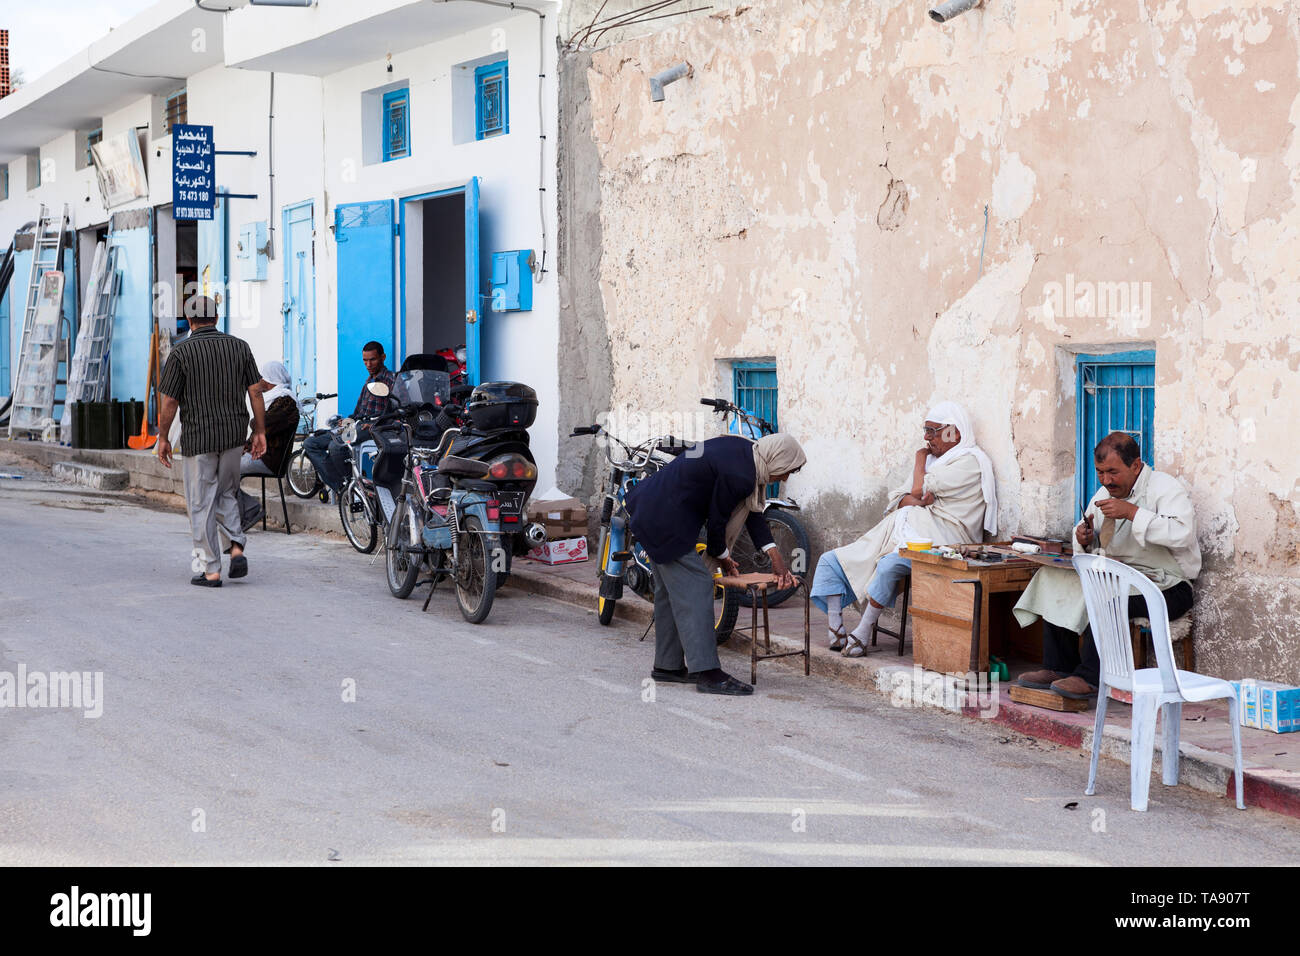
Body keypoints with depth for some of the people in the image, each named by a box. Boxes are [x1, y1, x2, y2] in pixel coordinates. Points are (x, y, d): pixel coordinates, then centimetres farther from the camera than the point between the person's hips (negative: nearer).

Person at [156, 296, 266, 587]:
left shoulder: (181, 352, -8)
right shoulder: (239, 347, 2)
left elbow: (169, 401, -8)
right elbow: (255, 392, 2)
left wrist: (163, 438, 4)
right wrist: (260, 432, 9)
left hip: (199, 437, -4)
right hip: (234, 435, 4)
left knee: (201, 504, 4)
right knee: (226, 493, 22)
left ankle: (209, 570, 6)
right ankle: (236, 547, 4)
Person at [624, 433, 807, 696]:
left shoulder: (744, 452, 7)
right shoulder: (738, 475, -24)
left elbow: (753, 511, 11)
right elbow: (716, 520, -14)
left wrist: (776, 556, 7)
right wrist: (722, 557, 5)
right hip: (667, 521, -11)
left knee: (670, 589, 16)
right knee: (695, 585, -10)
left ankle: (667, 665, 24)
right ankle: (707, 673, -12)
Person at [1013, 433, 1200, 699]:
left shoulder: (1165, 488, -9)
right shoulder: (1105, 492, 14)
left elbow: (1183, 534, -26)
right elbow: (1087, 529, 26)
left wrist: (1132, 512, -26)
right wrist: (1085, 537, 0)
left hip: (1165, 585, -8)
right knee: (1055, 580, -8)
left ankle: (1089, 677, -27)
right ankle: (1057, 668, -8)